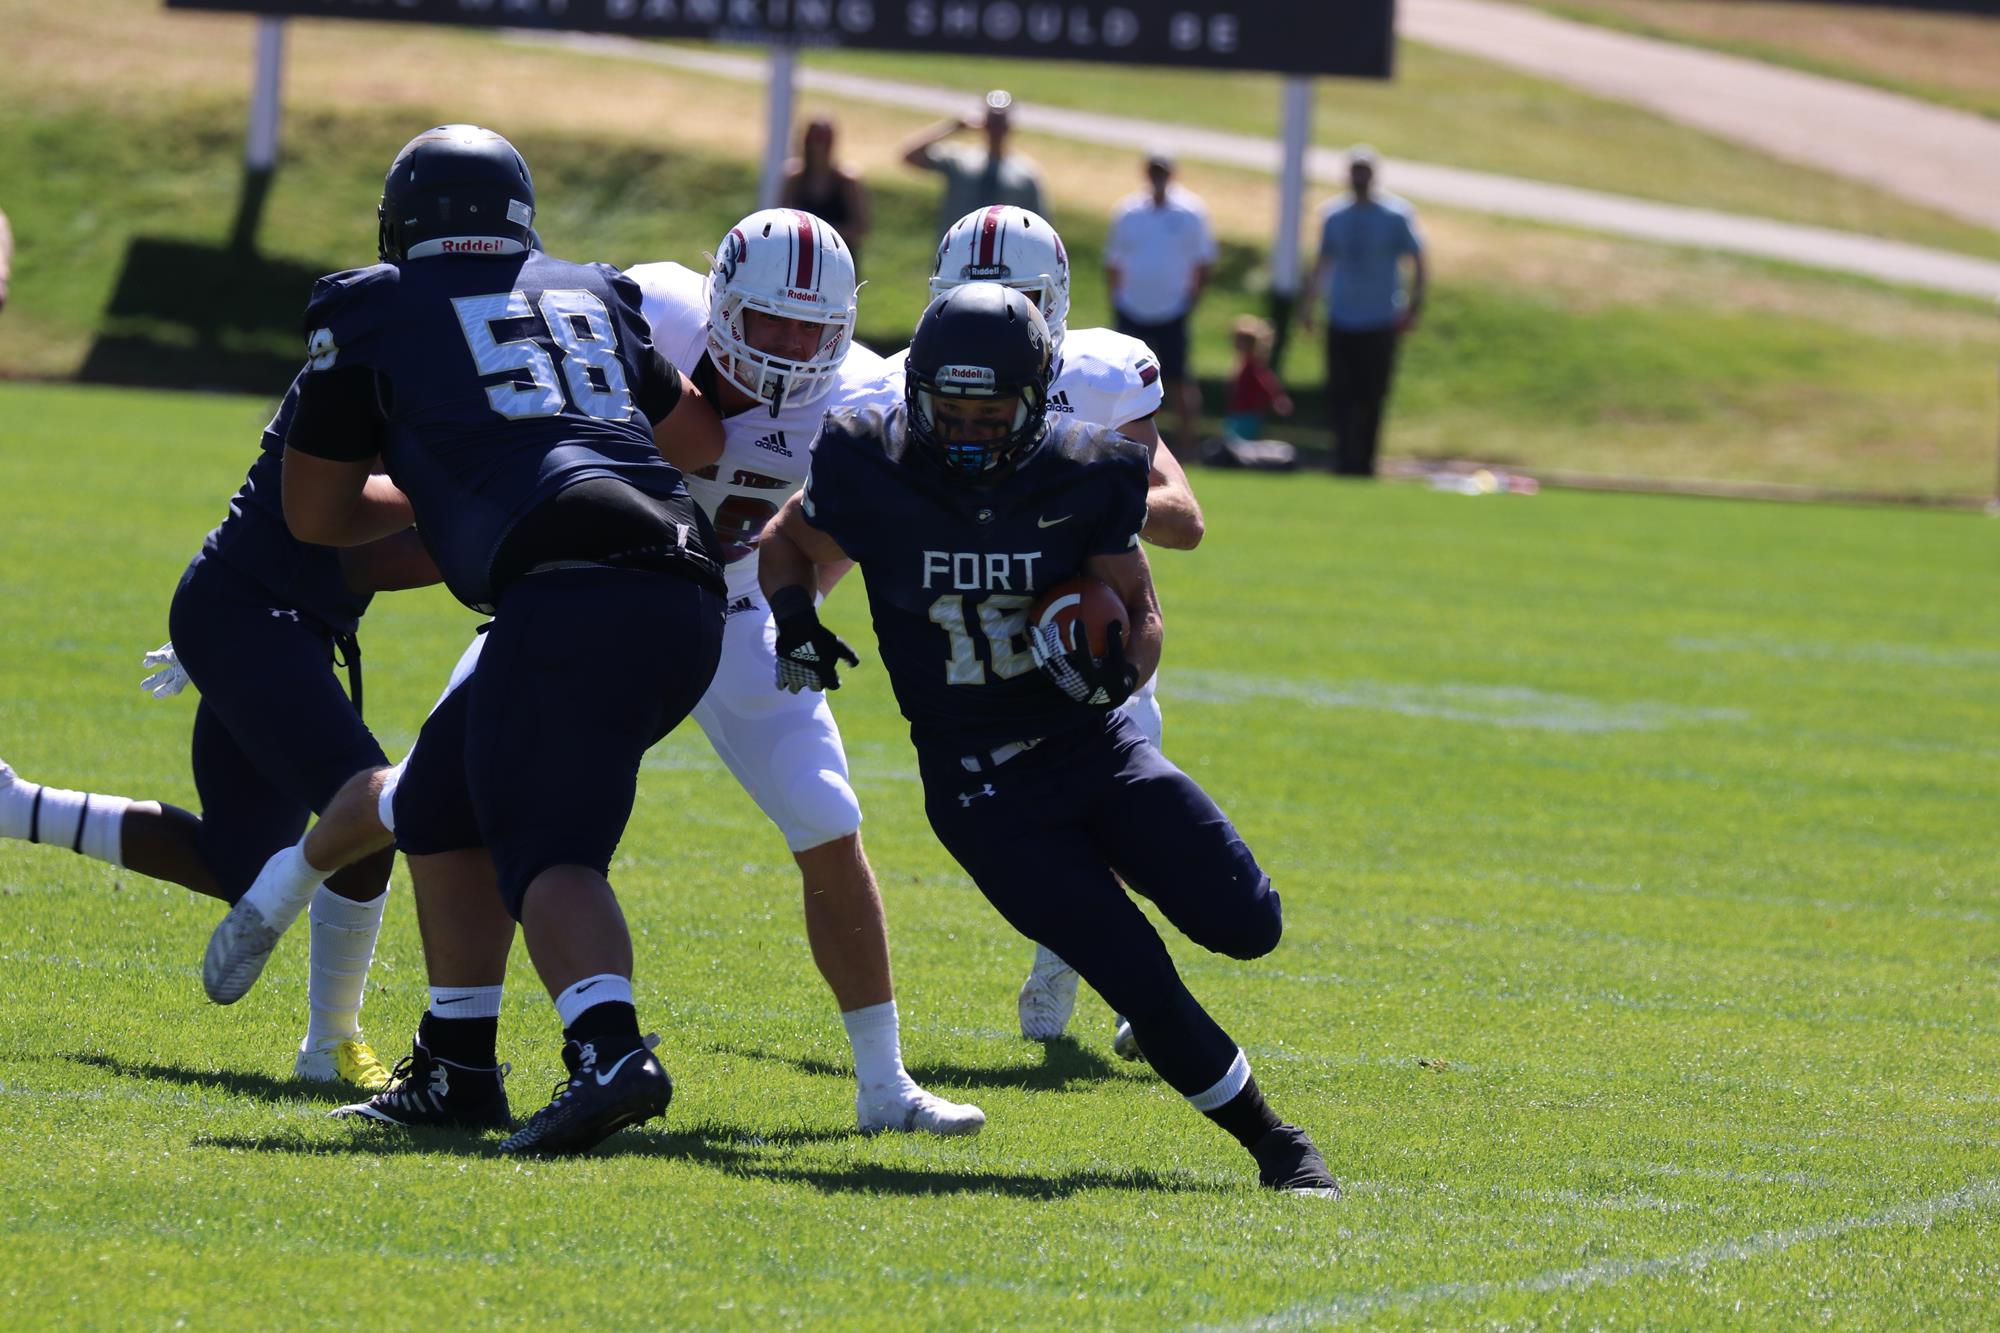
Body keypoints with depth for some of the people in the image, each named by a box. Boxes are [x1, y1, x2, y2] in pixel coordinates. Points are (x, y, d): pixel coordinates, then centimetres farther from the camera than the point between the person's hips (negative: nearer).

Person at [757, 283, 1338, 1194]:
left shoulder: (1082, 478, -9)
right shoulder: (873, 473, -12)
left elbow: (1139, 611, 2)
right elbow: (789, 543, 7)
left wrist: (1118, 668, -20)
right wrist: (795, 622, -13)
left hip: (1091, 742, 2)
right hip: (981, 786, -2)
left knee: (1245, 926, -7)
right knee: (1141, 984, -12)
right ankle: (1272, 1141, 6)